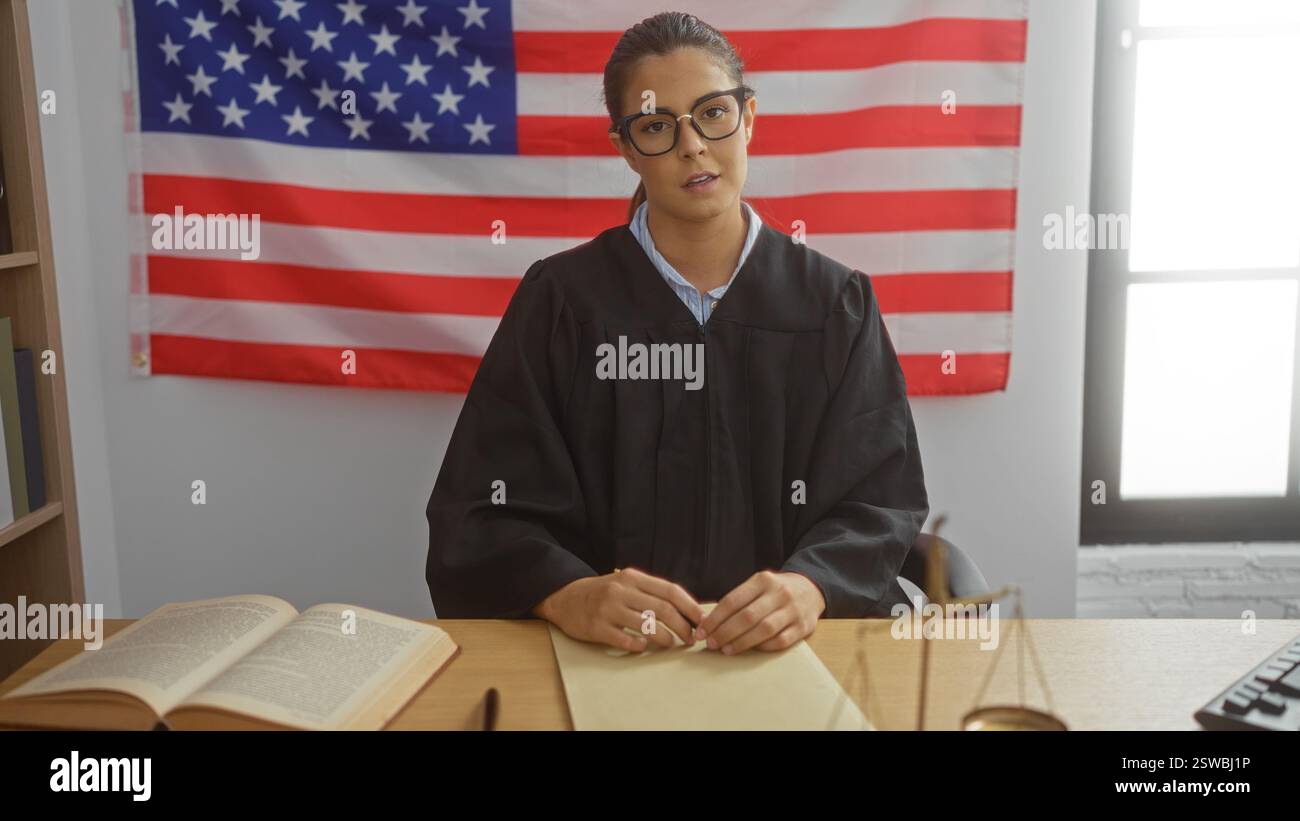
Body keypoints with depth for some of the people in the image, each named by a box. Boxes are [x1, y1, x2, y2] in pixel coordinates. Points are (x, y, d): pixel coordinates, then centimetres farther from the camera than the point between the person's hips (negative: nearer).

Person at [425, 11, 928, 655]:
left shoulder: (836, 304, 5)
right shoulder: (561, 301, 1)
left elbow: (880, 499, 1)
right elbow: (485, 512, -4)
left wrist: (810, 587, -20)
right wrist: (567, 593, -24)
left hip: (788, 649, 0)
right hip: (606, 652, 1)